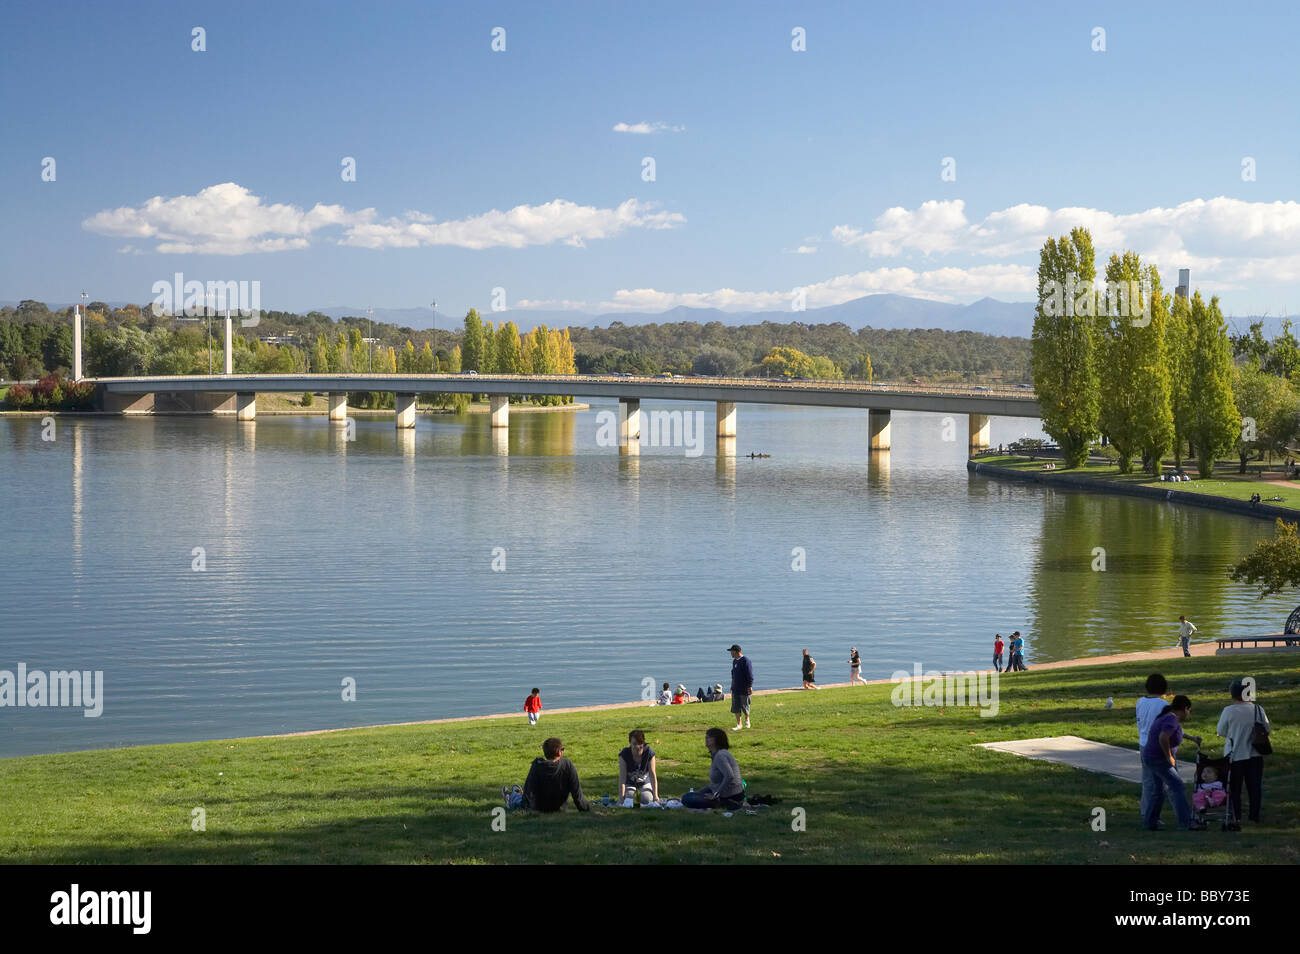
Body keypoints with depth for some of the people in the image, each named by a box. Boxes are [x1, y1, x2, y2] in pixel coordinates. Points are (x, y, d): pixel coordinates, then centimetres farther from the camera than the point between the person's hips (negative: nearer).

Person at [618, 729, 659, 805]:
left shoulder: (649, 753, -24)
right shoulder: (624, 755, -26)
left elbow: (652, 775, -23)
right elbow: (622, 777, -25)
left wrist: (655, 796, -29)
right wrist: (621, 797, -31)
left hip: (645, 782, 0)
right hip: (630, 783, 0)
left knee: (647, 801, -22)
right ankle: (633, 793, 14)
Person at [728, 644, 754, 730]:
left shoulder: (746, 661, -15)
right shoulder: (734, 661, 12)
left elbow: (750, 676, -16)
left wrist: (750, 687, -21)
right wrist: (732, 686, 21)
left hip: (744, 689, -7)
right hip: (735, 689, 7)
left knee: (744, 706, 5)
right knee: (736, 708, 2)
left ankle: (747, 720, 30)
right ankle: (739, 725, 8)